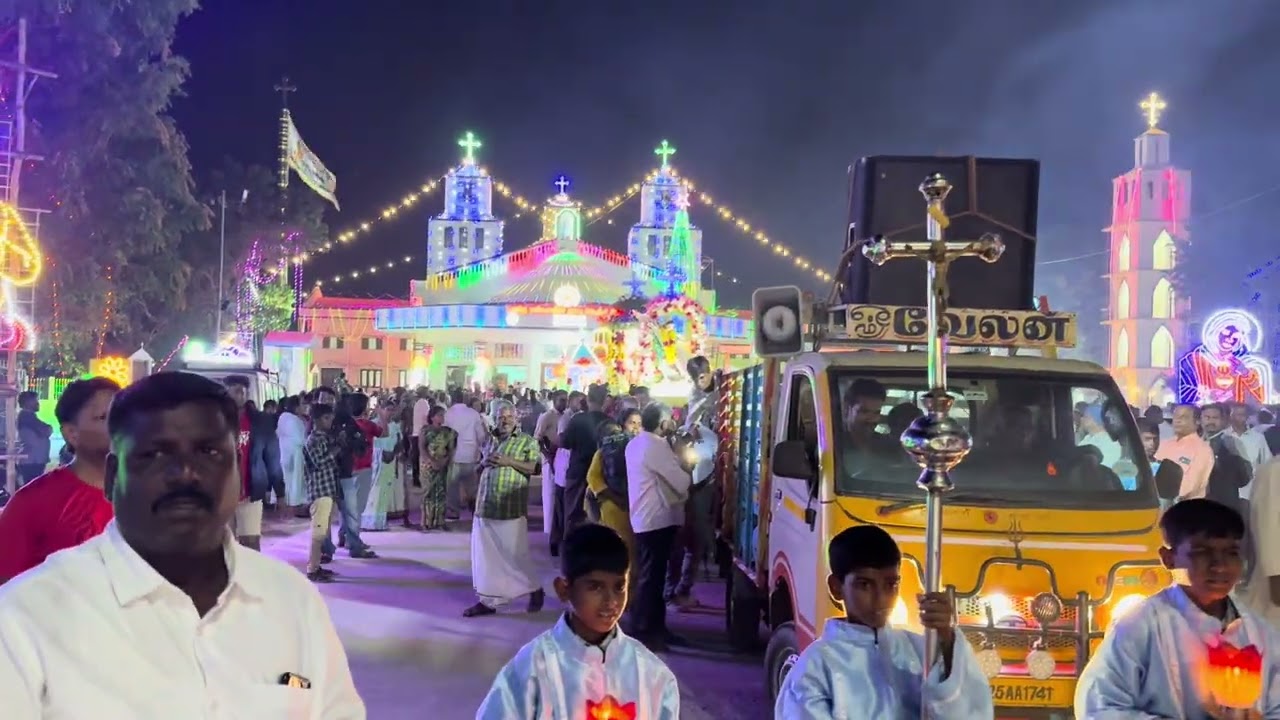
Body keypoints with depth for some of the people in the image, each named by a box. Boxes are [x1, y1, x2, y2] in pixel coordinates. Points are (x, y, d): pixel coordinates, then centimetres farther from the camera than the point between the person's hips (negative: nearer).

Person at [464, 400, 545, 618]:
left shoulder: (527, 441, 0)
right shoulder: (490, 440, 16)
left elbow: (533, 468, -9)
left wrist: (509, 461, -17)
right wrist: (484, 462, 2)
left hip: (511, 507, -5)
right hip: (485, 505, 6)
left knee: (516, 553, -2)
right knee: (485, 554, 5)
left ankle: (535, 590, 19)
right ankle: (488, 600, 13)